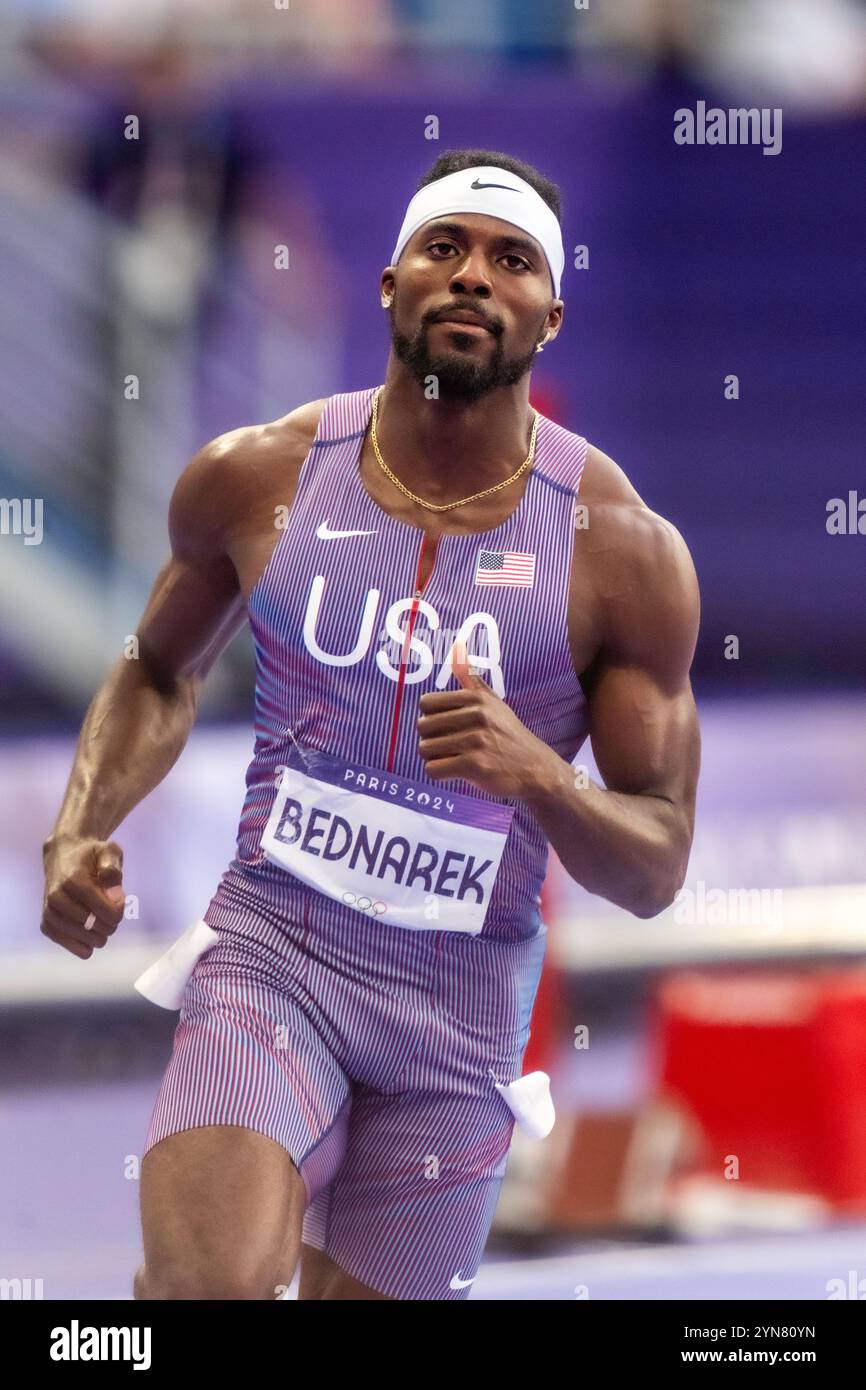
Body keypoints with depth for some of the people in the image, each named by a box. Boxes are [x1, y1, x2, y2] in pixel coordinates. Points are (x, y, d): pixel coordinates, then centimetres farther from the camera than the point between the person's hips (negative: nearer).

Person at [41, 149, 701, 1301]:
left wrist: (536, 773, -25)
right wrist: (79, 835, -2)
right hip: (270, 948, -1)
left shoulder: (623, 549, -7)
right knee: (211, 1282, -27)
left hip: (462, 1001, 1)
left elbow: (655, 872, -4)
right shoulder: (256, 480, -3)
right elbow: (161, 675, 17)